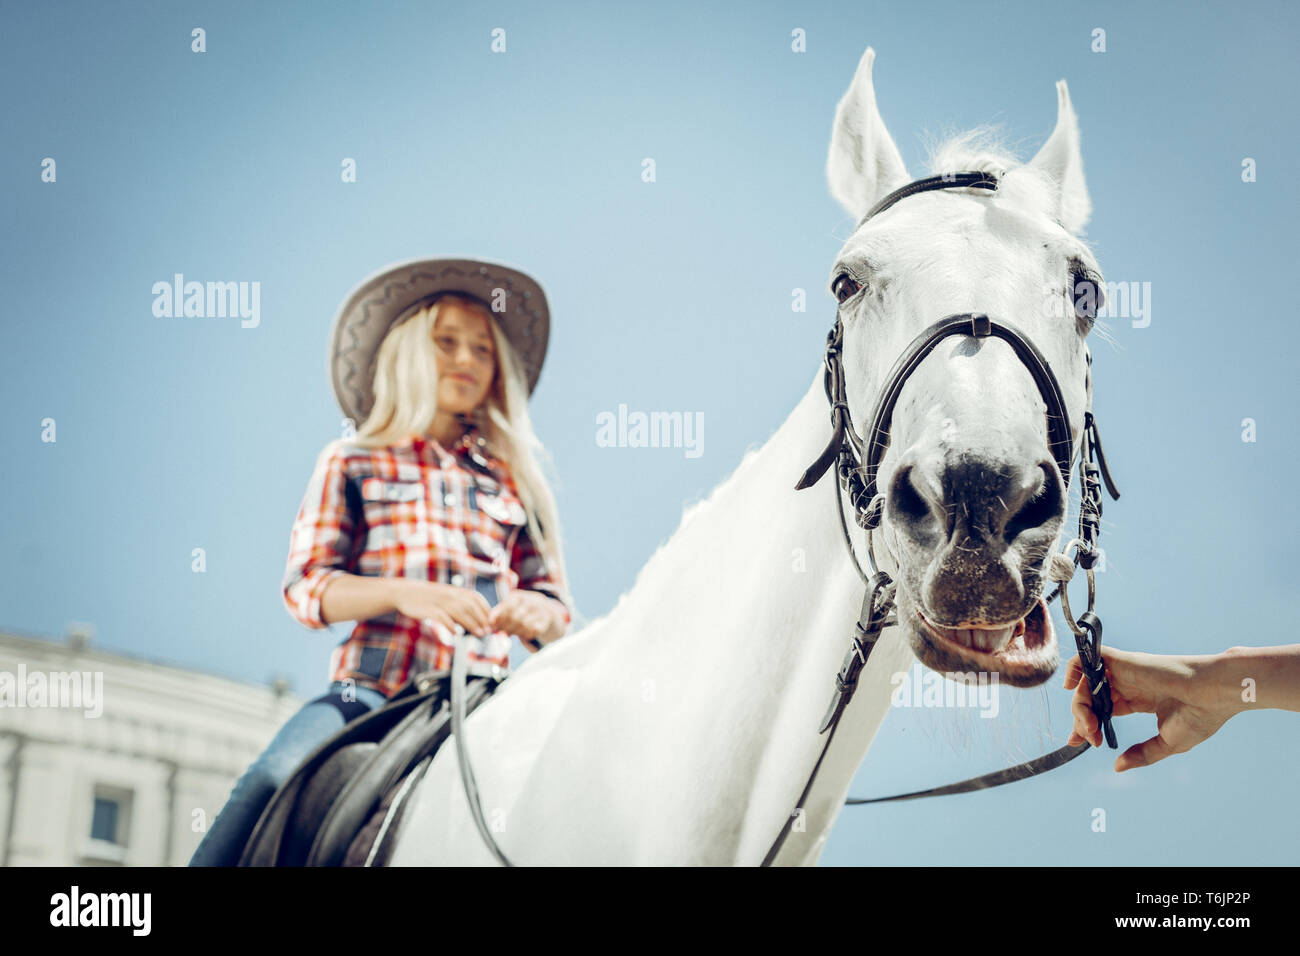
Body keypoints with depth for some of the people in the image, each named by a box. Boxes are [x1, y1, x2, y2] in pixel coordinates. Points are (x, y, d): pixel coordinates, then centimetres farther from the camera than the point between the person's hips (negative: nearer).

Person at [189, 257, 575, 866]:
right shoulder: (352, 465, 13)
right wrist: (402, 593, -16)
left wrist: (533, 611, -8)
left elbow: (557, 608, 18)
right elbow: (303, 588, 3)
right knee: (272, 783, -29)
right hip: (369, 691, -2)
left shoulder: (515, 483, 18)